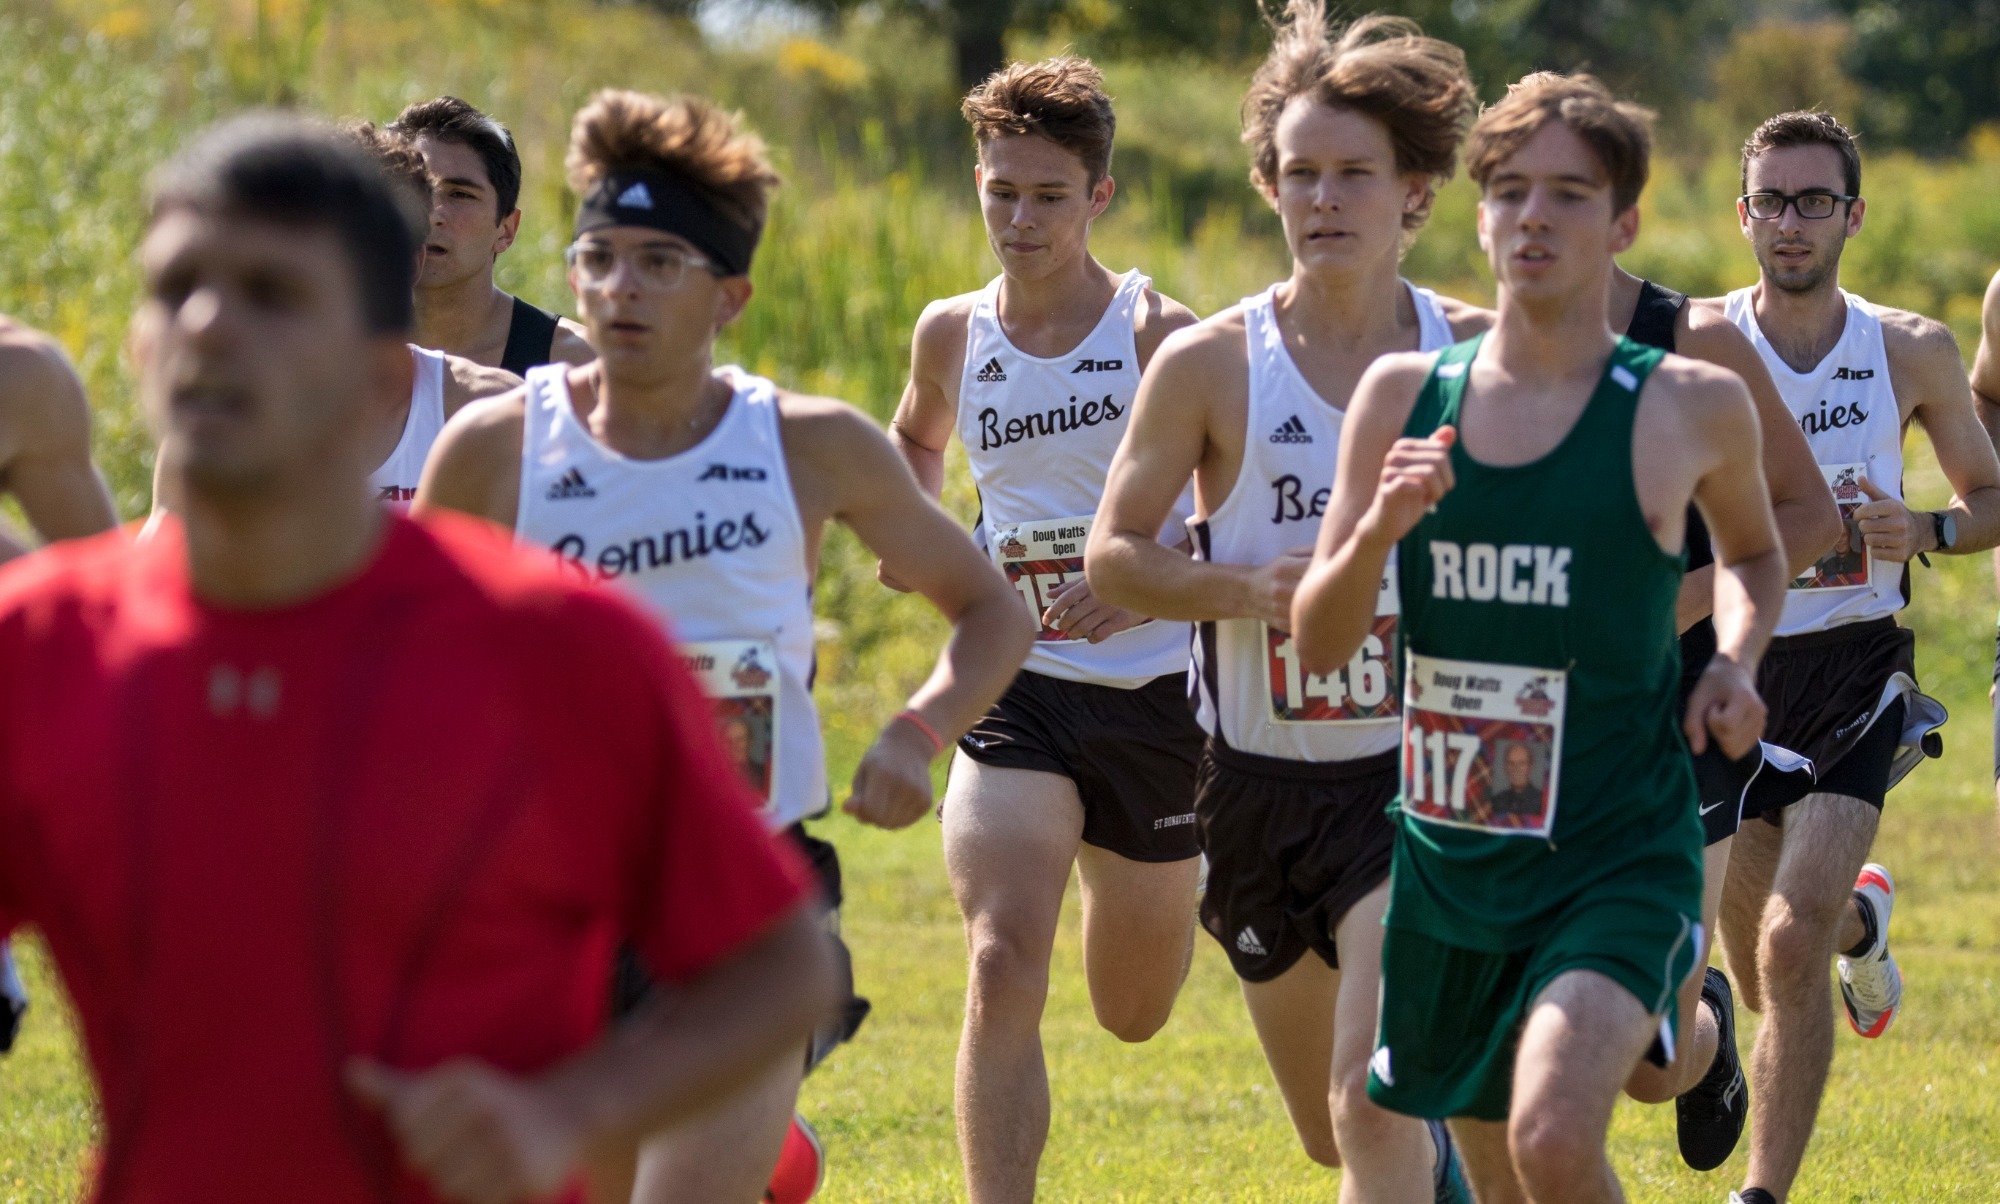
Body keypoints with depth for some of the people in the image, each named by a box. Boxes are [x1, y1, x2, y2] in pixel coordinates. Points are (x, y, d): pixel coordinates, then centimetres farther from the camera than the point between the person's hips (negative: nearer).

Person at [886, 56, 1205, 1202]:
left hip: (1153, 691, -1)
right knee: (1002, 968, -22)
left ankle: (1169, 896, 54)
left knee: (1135, 1016, 17)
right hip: (1018, 689, 1)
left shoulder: (1160, 333, -10)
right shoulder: (952, 334, 2)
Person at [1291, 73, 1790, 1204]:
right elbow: (1318, 643, 4)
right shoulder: (1405, 396, 3)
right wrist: (1376, 532, -15)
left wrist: (1734, 663, -2)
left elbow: (1755, 550, 18)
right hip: (1450, 848, 4)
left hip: (1619, 856, -4)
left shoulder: (1692, 408, -4)